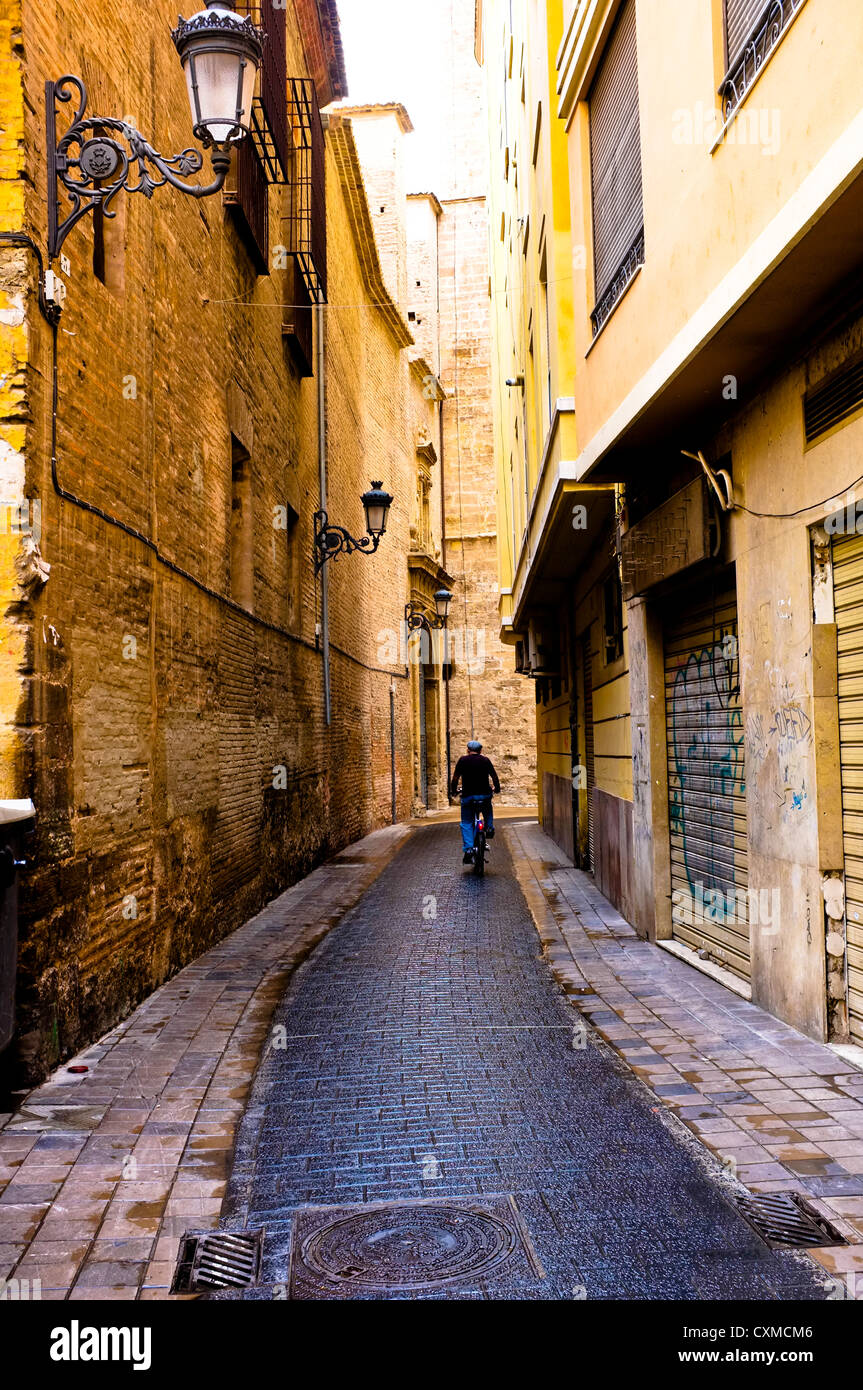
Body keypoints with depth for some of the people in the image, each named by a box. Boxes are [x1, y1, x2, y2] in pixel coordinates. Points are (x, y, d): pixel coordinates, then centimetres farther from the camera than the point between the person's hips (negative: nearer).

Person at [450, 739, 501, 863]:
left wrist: (453, 791, 17)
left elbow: (455, 778, 3)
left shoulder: (462, 761, 3)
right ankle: (489, 827, 17)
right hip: (485, 794, 1)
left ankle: (468, 850, -4)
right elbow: (494, 776, 9)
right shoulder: (486, 760, 6)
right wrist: (497, 788, 25)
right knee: (488, 811, 36)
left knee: (466, 823, 7)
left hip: (467, 796, -1)